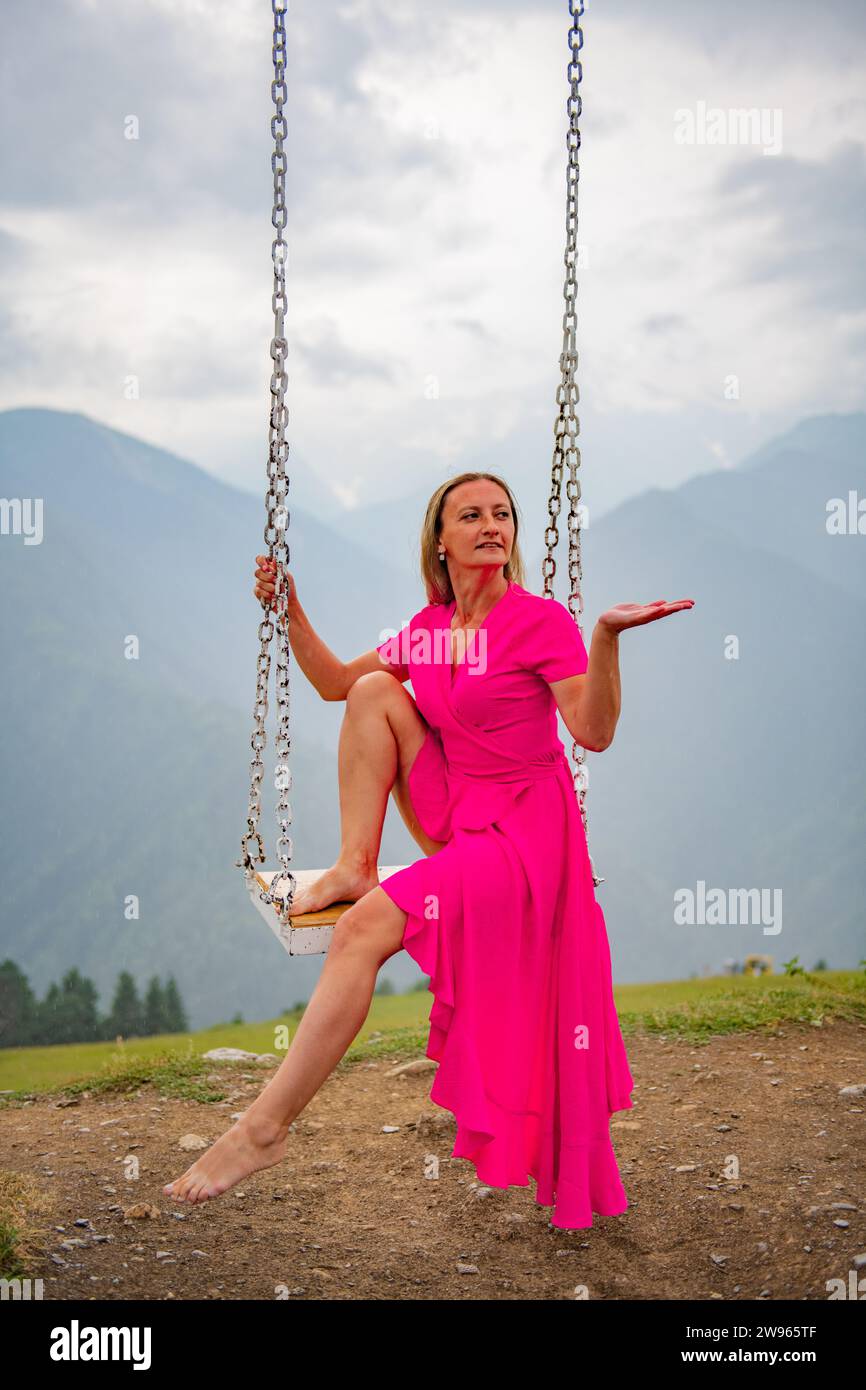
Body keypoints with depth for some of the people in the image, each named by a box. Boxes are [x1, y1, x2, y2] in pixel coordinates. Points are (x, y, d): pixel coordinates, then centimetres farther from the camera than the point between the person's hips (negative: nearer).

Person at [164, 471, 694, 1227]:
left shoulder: (543, 620, -11)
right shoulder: (428, 628, 9)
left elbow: (594, 733, -21)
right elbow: (335, 684, 18)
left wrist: (607, 637, -34)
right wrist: (291, 612, 8)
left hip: (523, 828, -7)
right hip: (457, 819, 7)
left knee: (362, 932, -25)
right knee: (376, 689, -7)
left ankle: (265, 1128, -20)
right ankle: (355, 866, -9)